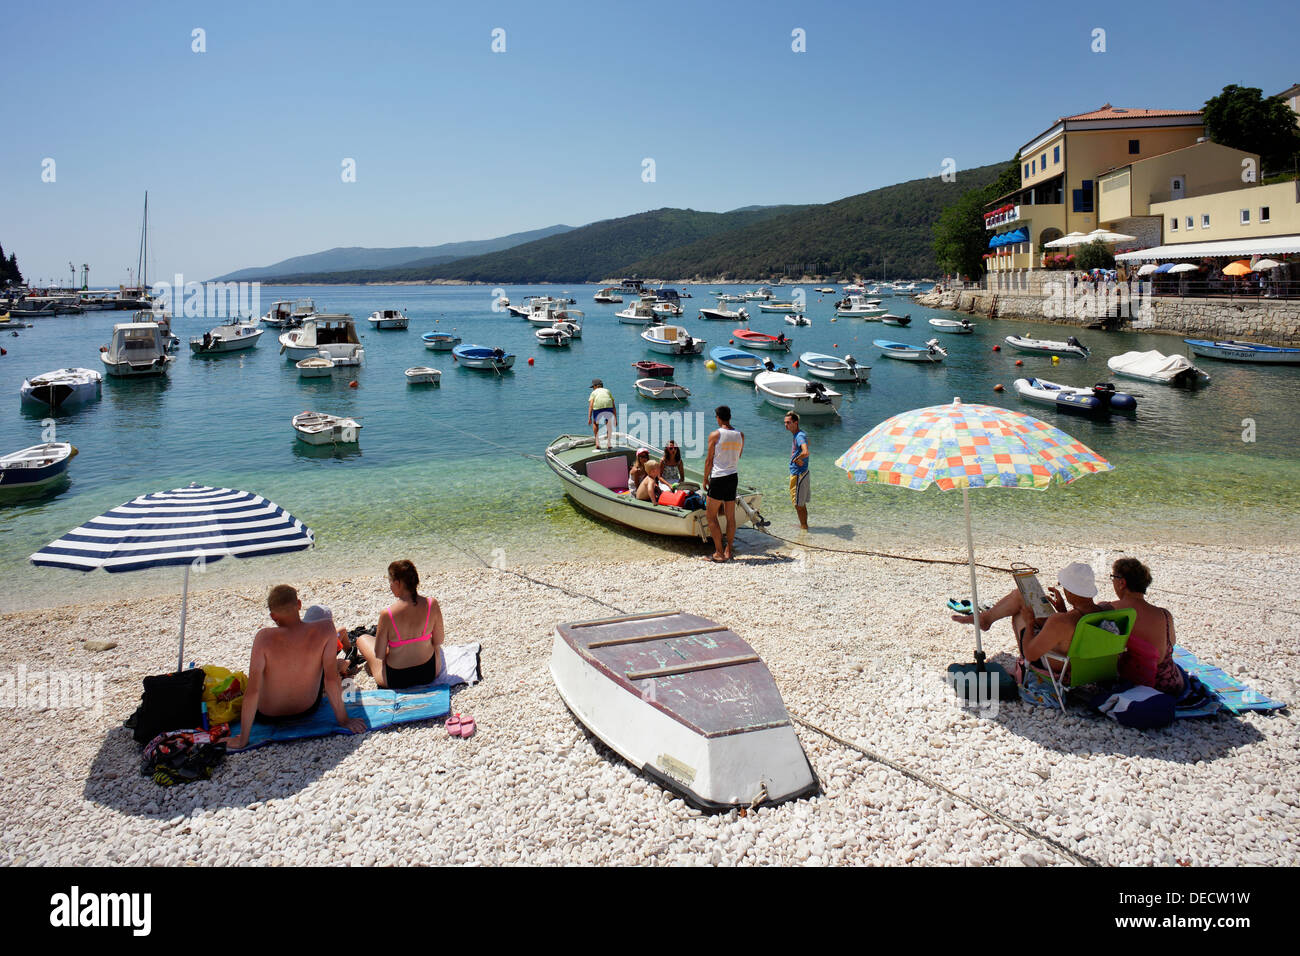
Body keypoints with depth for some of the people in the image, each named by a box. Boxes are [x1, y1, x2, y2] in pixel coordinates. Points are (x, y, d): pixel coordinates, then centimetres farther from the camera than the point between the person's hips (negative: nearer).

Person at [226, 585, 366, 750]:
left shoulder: (264, 637, -28)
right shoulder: (325, 628, -25)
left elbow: (252, 691, -25)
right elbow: (331, 677, -20)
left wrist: (242, 739, -16)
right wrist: (343, 719, -9)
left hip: (267, 716, -1)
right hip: (308, 709, 1)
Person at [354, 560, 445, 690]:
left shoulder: (387, 614, -24)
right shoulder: (432, 604, -16)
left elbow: (379, 655, -13)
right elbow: (438, 641, -3)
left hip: (396, 680, -3)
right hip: (429, 674, 3)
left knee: (362, 638, 24)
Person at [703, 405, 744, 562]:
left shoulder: (715, 435, -9)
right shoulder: (740, 435, 5)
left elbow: (709, 460, -6)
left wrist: (705, 479, 3)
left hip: (718, 478, -5)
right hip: (734, 477, 5)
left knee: (711, 516, 2)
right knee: (730, 516, 11)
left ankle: (719, 553, -1)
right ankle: (728, 551, 16)